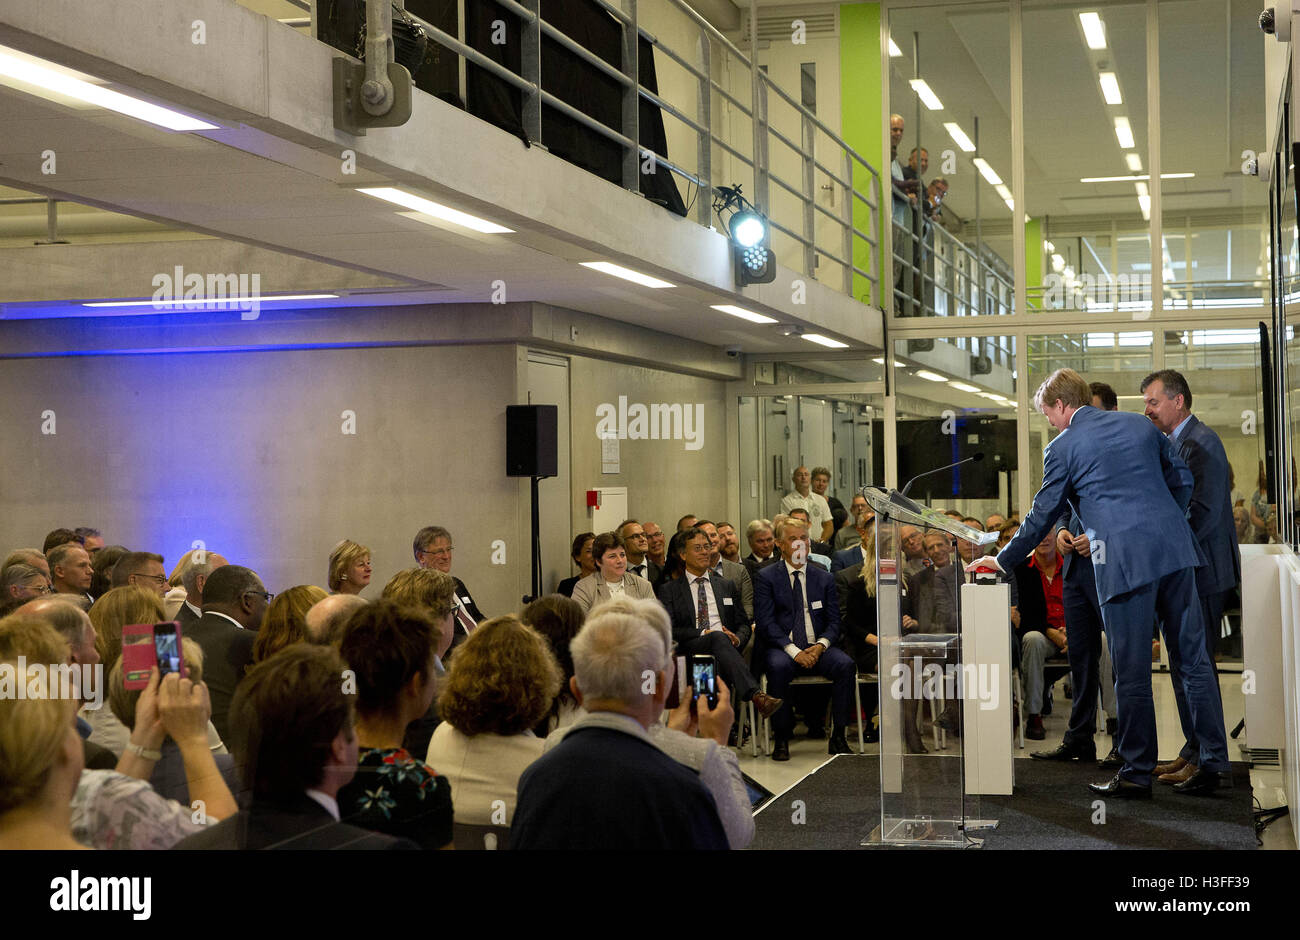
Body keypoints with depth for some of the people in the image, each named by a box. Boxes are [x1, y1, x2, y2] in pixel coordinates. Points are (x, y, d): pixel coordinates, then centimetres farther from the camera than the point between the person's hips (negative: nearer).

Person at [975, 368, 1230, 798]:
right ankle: (1212, 763, 9)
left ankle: (1137, 774, 7)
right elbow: (1182, 480, 20)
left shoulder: (1062, 448, 3)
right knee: (1194, 657, 8)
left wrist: (1002, 560, 19)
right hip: (1175, 551, 5)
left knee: (1132, 674, 1)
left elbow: (1043, 514, 7)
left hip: (1126, 562, -5)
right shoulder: (1140, 424, 16)